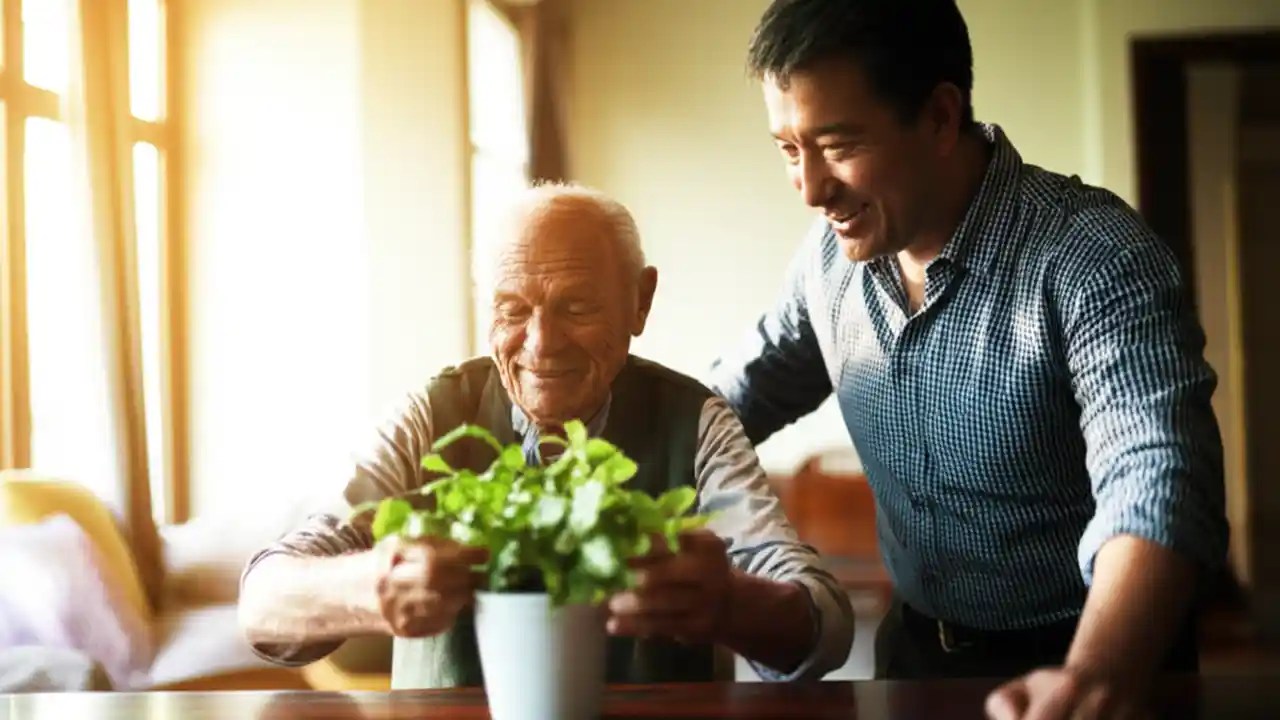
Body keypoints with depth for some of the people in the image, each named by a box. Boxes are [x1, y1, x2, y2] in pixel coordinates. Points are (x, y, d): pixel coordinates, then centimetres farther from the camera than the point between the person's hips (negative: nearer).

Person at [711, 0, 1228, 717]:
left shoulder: (1095, 260, -21)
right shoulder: (833, 253, -2)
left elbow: (1157, 484, -33)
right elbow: (743, 392, 13)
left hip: (1108, 661, -4)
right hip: (914, 650, 4)